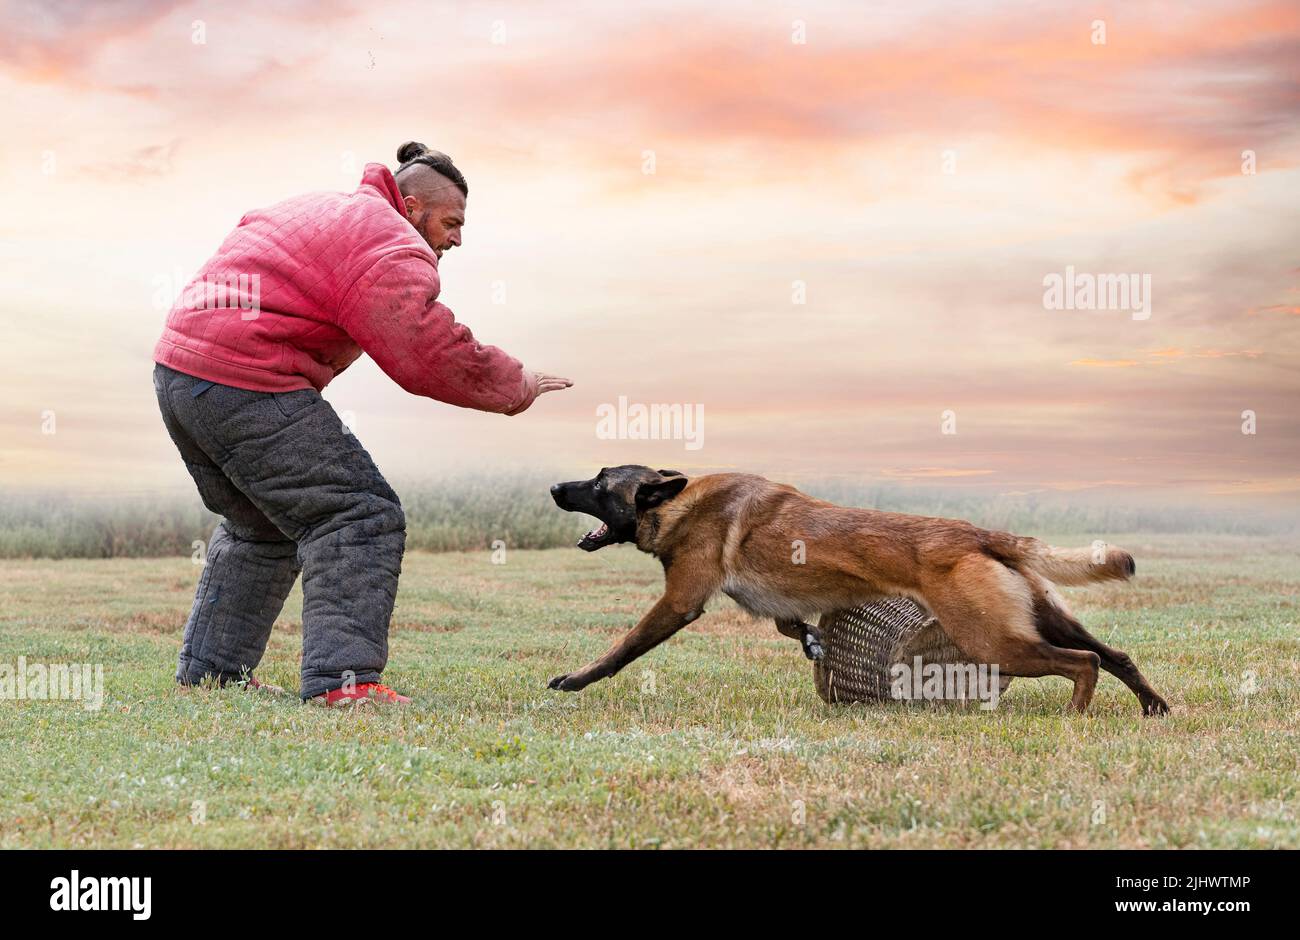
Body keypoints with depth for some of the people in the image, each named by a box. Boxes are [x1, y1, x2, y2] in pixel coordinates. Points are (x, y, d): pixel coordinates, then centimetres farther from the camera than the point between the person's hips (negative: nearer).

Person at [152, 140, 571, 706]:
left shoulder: (316, 210, 24)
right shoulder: (391, 248, -8)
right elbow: (436, 358, -14)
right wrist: (517, 387, -1)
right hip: (246, 386, -10)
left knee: (261, 528, 25)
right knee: (359, 516, -7)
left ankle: (208, 668, 27)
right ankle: (343, 677, -16)